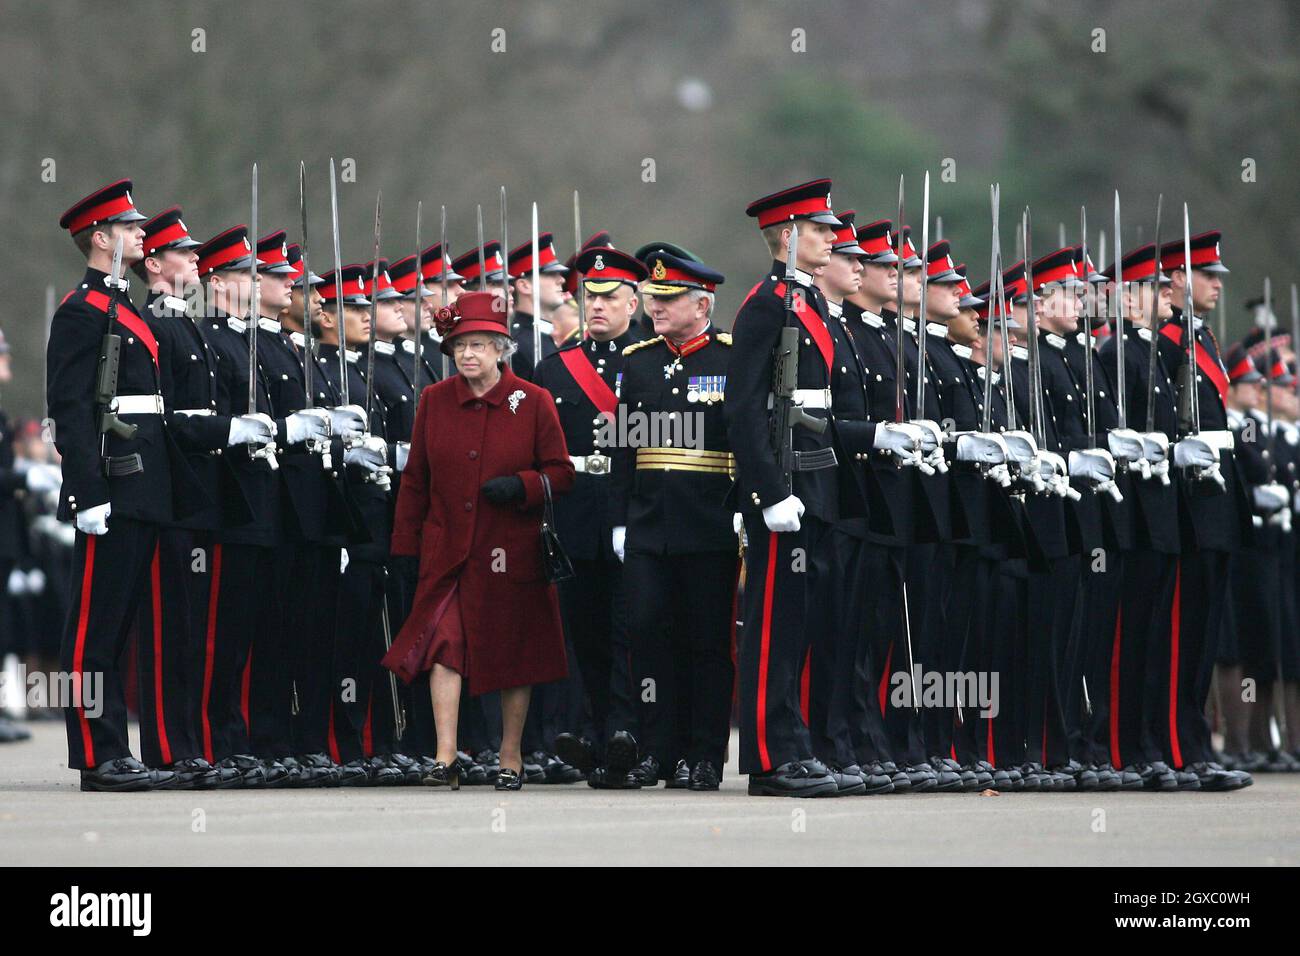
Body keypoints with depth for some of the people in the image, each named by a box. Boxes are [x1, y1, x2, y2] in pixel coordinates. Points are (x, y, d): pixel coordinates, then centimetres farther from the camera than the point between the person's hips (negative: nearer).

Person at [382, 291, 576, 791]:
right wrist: (404, 546, 8)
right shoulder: (434, 401, 5)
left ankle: (511, 759, 19)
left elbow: (561, 473, 2)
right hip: (448, 552, 1)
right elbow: (415, 480, 11)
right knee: (443, 643, -14)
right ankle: (445, 758, -15)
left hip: (511, 554, -1)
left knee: (514, 654, 6)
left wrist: (521, 486, -18)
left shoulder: (533, 402, -1)